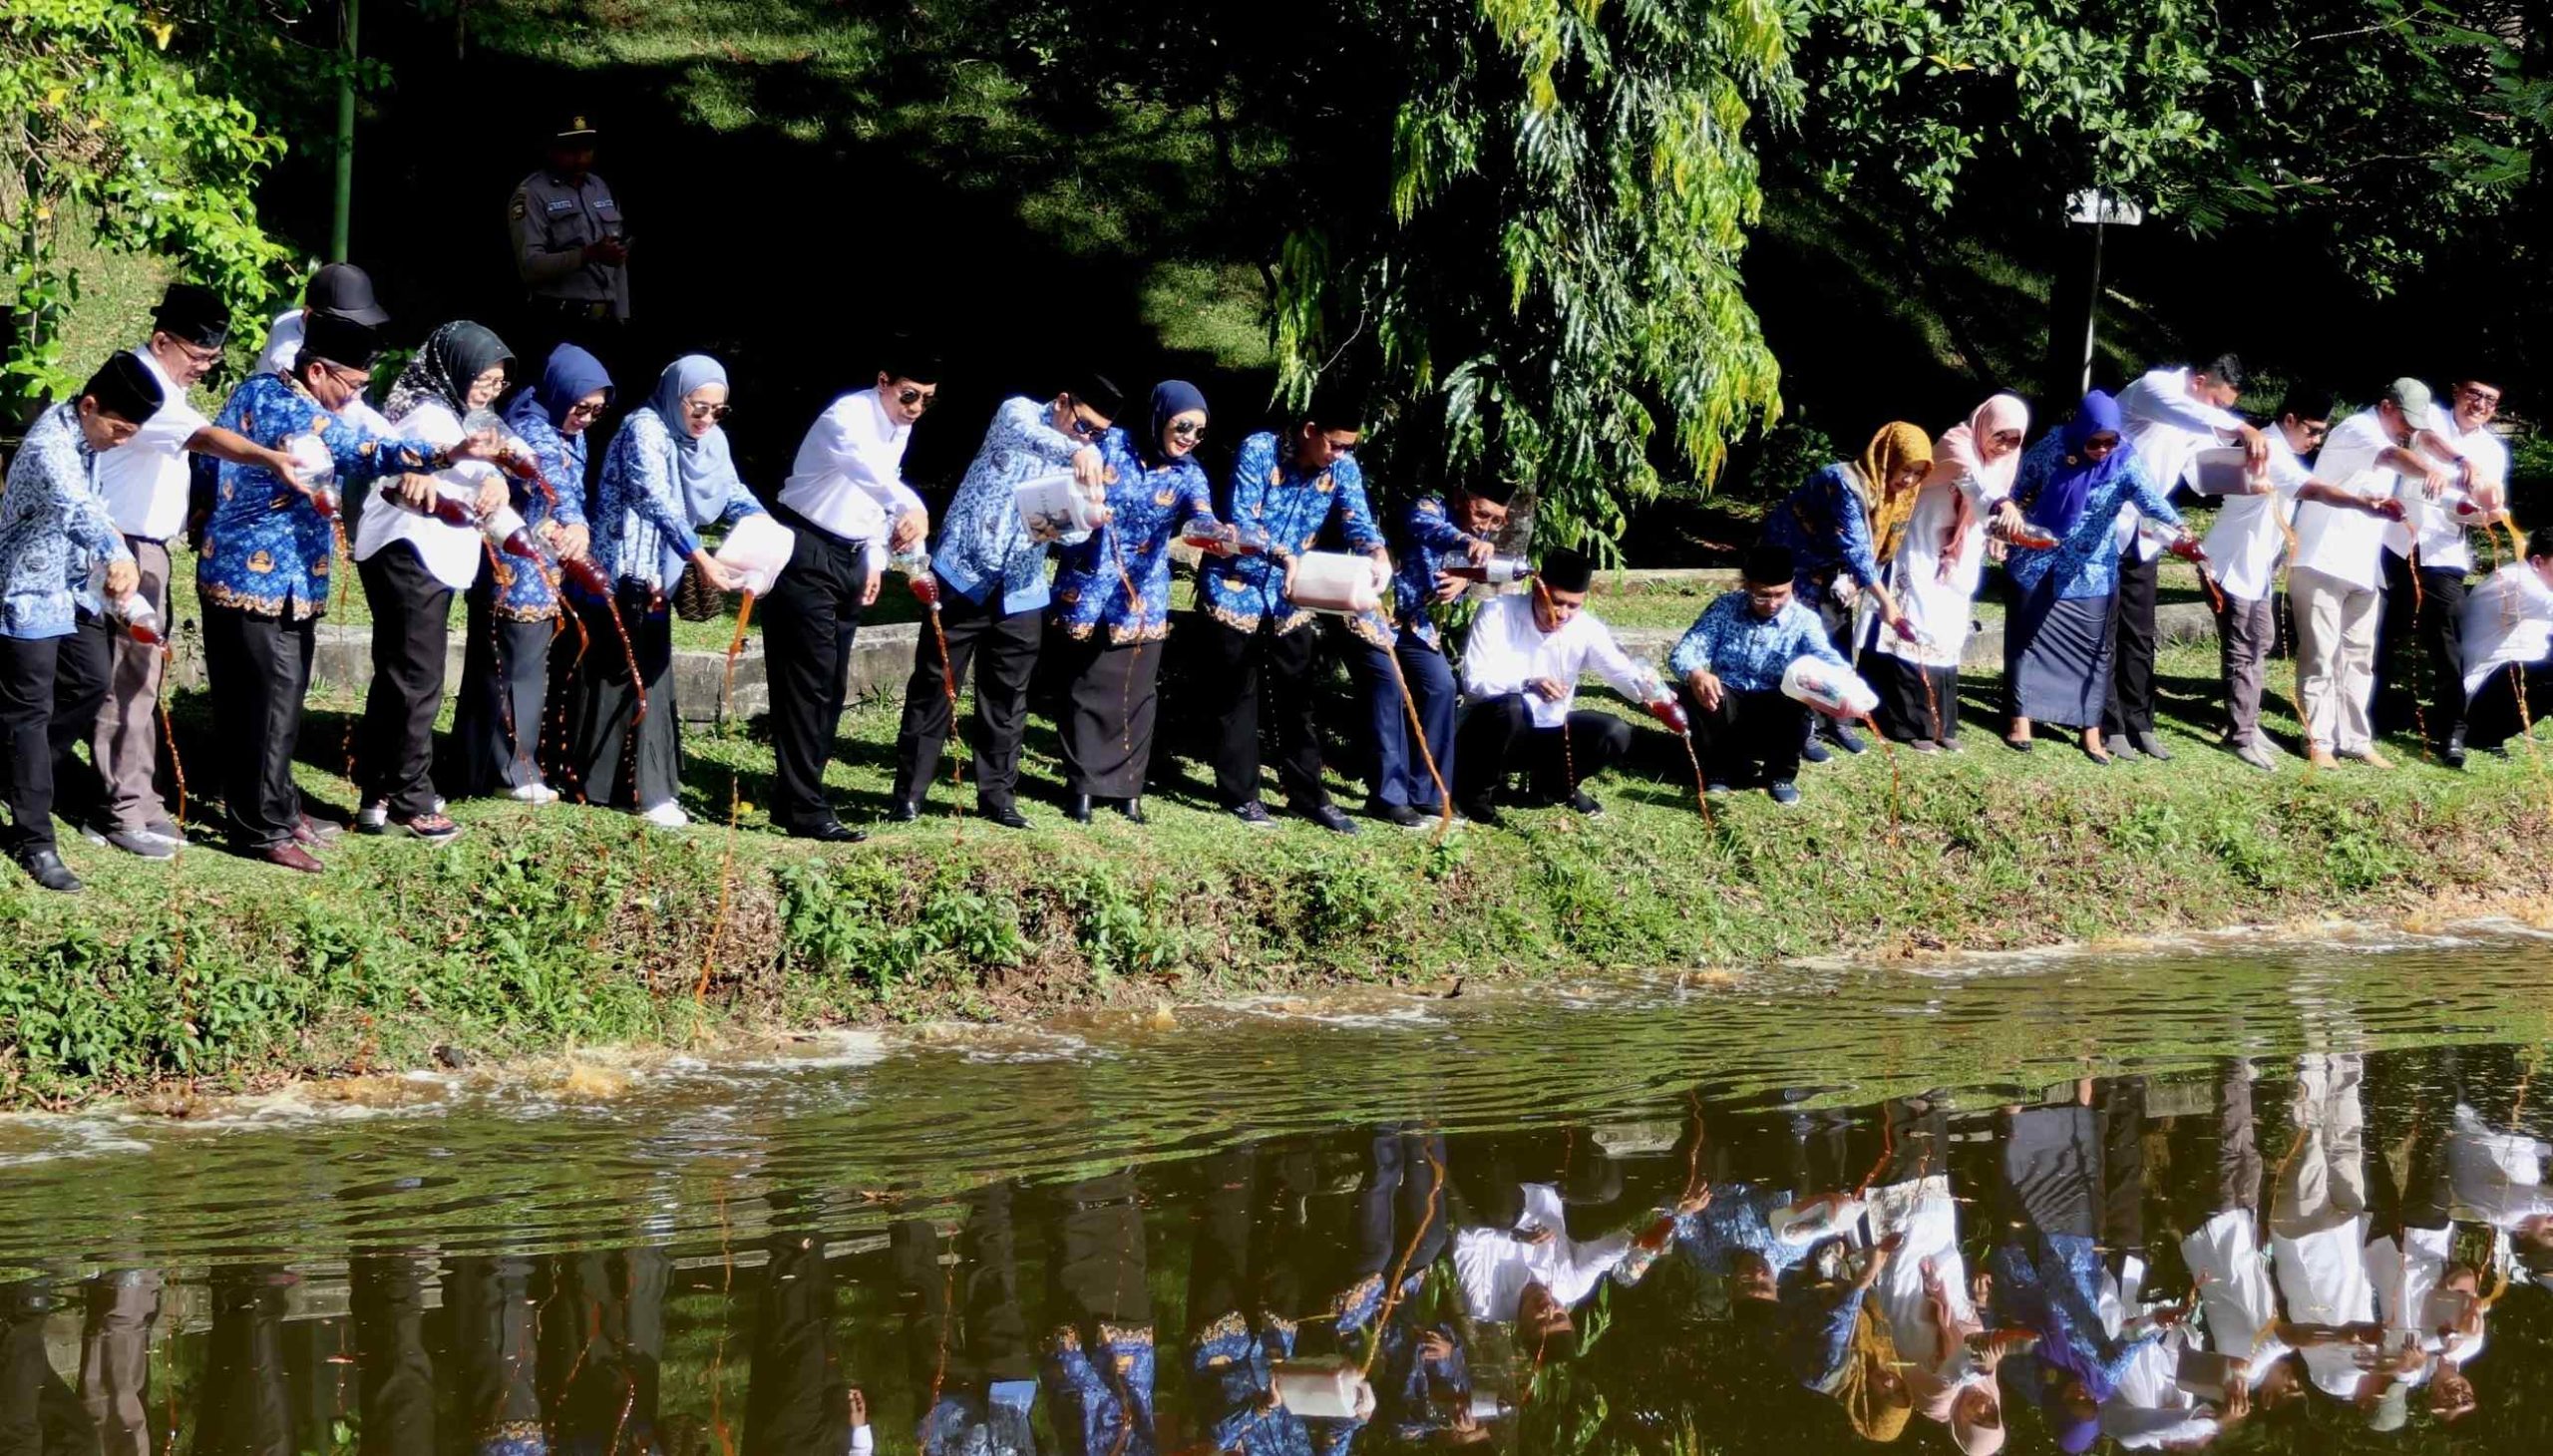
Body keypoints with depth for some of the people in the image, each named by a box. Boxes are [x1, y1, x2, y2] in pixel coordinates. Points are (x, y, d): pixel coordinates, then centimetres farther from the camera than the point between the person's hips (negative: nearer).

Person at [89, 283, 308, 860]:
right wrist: (271, 459, -50)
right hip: (125, 549, -10)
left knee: (140, 676, 12)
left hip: (147, 547, 10)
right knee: (127, 678, -8)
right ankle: (126, 808, -5)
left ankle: (138, 799, 16)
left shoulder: (160, 382, 15)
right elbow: (204, 437, -36)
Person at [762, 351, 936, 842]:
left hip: (847, 560, 9)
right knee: (808, 682, -11)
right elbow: (869, 471, -42)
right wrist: (911, 509, -59)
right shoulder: (849, 418, -21)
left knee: (832, 686, 11)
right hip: (806, 556, -9)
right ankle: (805, 809, -12)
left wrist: (875, 559, 5)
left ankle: (792, 797, 19)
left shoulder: (900, 429, 8)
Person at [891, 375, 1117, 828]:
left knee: (1007, 698, 7)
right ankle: (909, 793, 3)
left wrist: (1087, 522, -26)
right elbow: (1024, 434, -33)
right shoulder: (1020, 413, -8)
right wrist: (1075, 452, -51)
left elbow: (1070, 530, -2)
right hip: (965, 574, -5)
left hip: (1020, 591, 5)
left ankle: (997, 794, 14)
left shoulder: (1090, 458, 6)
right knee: (934, 687, -1)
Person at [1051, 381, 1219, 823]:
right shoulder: (1112, 445, -4)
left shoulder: (1187, 474, -3)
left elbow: (1202, 517, -22)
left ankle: (1128, 787, 13)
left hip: (1141, 597, 1)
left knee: (1134, 692, 2)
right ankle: (1082, 785, 12)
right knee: (1085, 689, 3)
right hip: (1087, 586, -1)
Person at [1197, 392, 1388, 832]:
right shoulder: (1258, 451, -19)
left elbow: (1357, 519, -16)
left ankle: (1307, 794, 14)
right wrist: (1282, 556, -42)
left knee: (1297, 698, 7)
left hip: (1288, 597, 5)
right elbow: (1241, 519, -26)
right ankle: (1239, 793, 9)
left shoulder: (1342, 467, -5)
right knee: (1238, 695, 1)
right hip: (1235, 587, -5)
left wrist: (1378, 554, -38)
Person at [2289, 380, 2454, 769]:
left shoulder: (2389, 441, 17)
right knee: (2320, 655, -5)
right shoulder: (2357, 430, -12)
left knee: (2358, 657, 7)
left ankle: (2354, 739, 10)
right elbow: (2393, 456, -34)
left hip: (2363, 570, 9)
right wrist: (2431, 471, -53)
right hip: (2324, 562, -9)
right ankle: (2319, 741, -2)